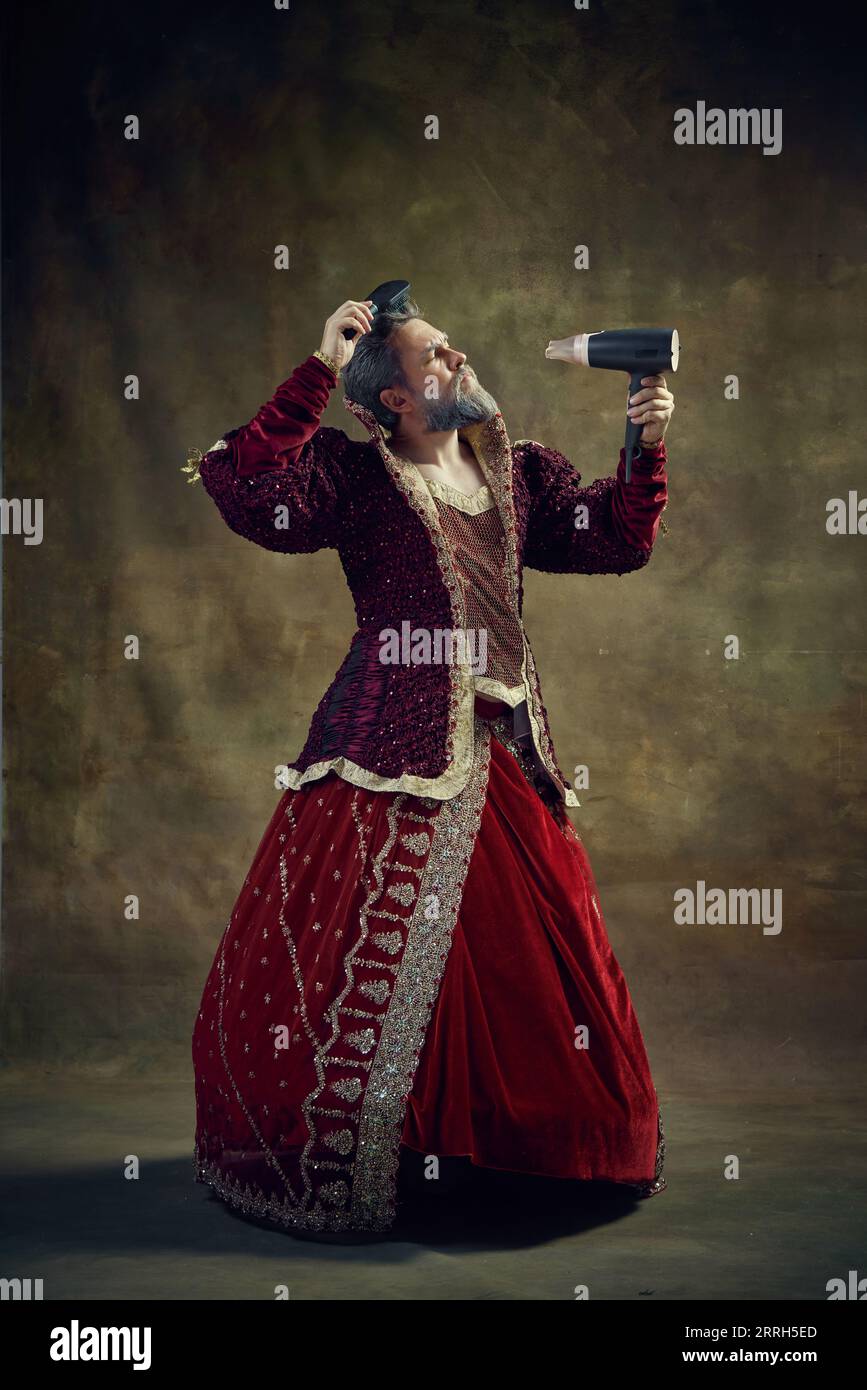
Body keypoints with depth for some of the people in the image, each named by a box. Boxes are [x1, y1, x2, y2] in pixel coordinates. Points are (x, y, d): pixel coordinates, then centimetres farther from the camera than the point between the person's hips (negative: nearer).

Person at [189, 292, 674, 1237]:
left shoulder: (519, 473, 17)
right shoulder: (356, 475, -1)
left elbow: (616, 540, 12)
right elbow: (252, 495, -17)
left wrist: (646, 447, -3)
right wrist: (319, 372, -12)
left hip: (504, 748, 6)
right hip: (393, 748, -6)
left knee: (536, 943, 11)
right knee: (368, 953, -5)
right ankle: (330, 1165, 11)